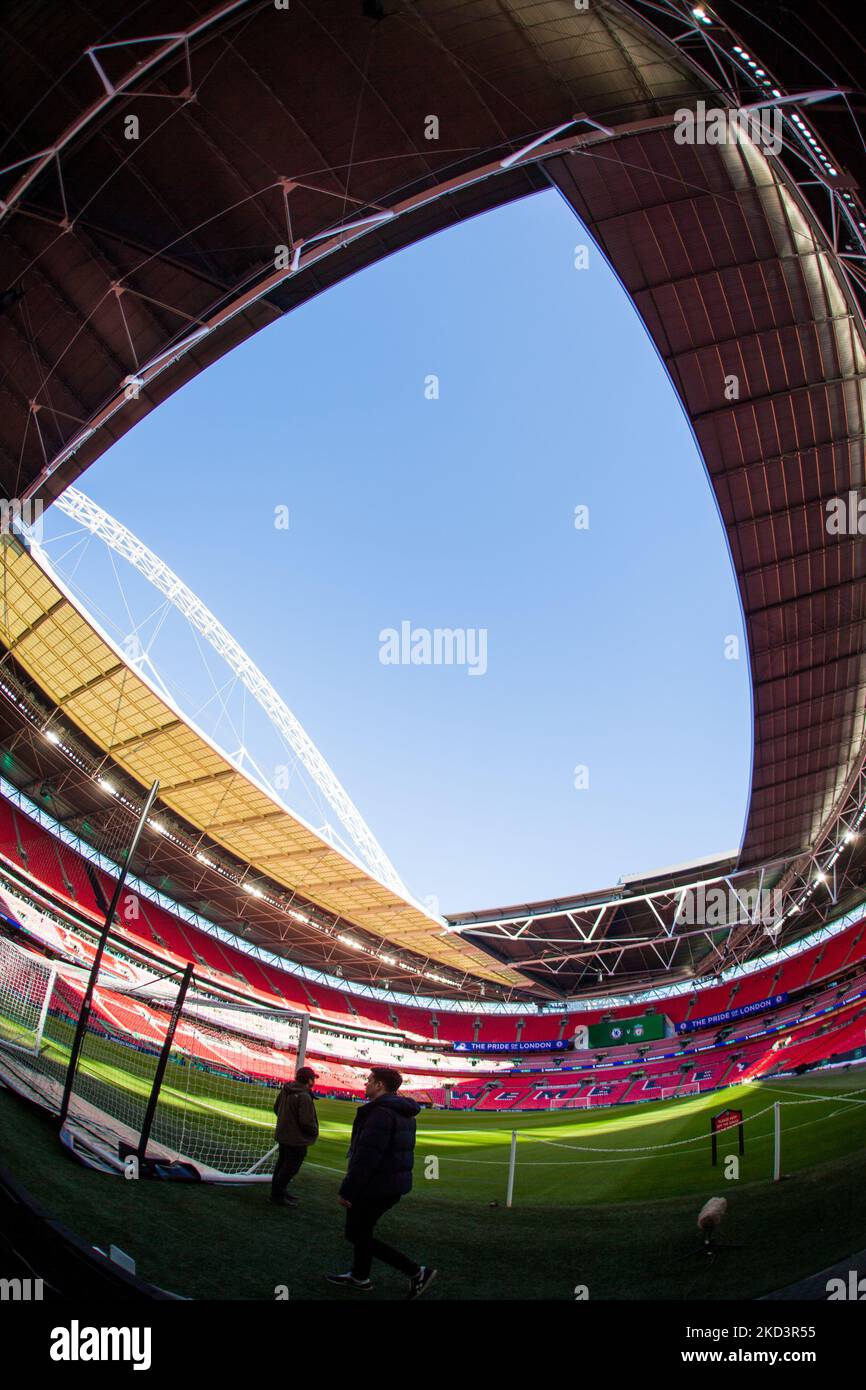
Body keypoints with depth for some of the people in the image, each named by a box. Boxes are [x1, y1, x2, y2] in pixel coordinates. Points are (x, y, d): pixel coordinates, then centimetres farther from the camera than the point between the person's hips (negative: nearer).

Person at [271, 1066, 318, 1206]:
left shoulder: (286, 1090, 0)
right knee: (290, 1168, 5)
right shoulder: (304, 1097, -28)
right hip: (297, 1139, -9)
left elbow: (276, 1108, 13)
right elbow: (307, 1121, -28)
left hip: (283, 1135, 9)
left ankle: (278, 1191, 37)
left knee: (282, 1163, 23)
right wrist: (315, 1131, -8)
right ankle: (278, 1196, 12)